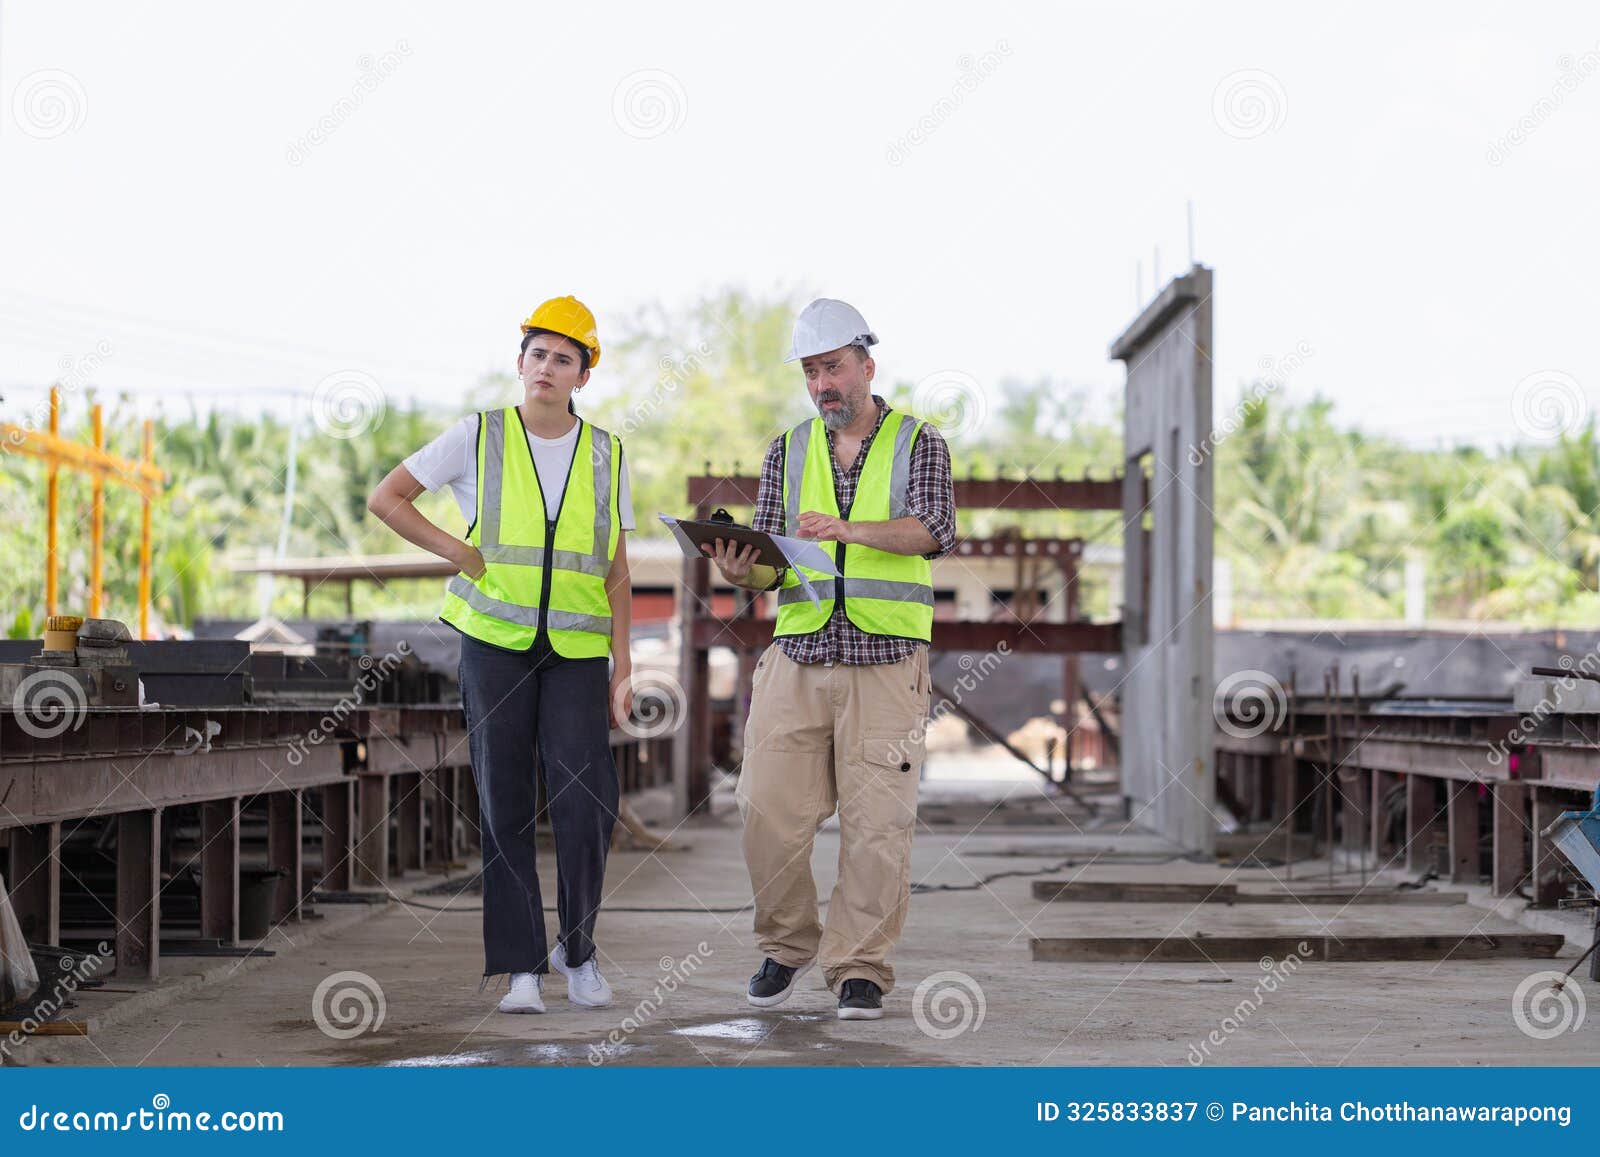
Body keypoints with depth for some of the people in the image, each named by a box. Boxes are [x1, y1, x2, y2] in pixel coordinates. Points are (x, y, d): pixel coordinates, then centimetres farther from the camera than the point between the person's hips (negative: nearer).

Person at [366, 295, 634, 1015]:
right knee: (505, 805, 0)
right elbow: (385, 500, 3)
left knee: (586, 800, -10)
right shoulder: (479, 438, 1)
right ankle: (522, 964, 8)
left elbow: (616, 572, 8)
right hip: (495, 639, -1)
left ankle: (578, 949, 10)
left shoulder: (607, 457, 7)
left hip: (578, 649, 1)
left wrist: (622, 666, 2)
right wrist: (461, 554, -3)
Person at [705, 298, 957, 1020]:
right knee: (769, 811, -4)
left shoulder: (918, 444, 6)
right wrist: (741, 571, -13)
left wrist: (850, 529, -28)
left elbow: (934, 532, -12)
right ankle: (786, 946, 16)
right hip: (798, 655, 3)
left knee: (877, 821, -5)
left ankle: (859, 967, 5)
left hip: (887, 661, -2)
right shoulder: (788, 452, 15)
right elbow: (770, 565, 11)